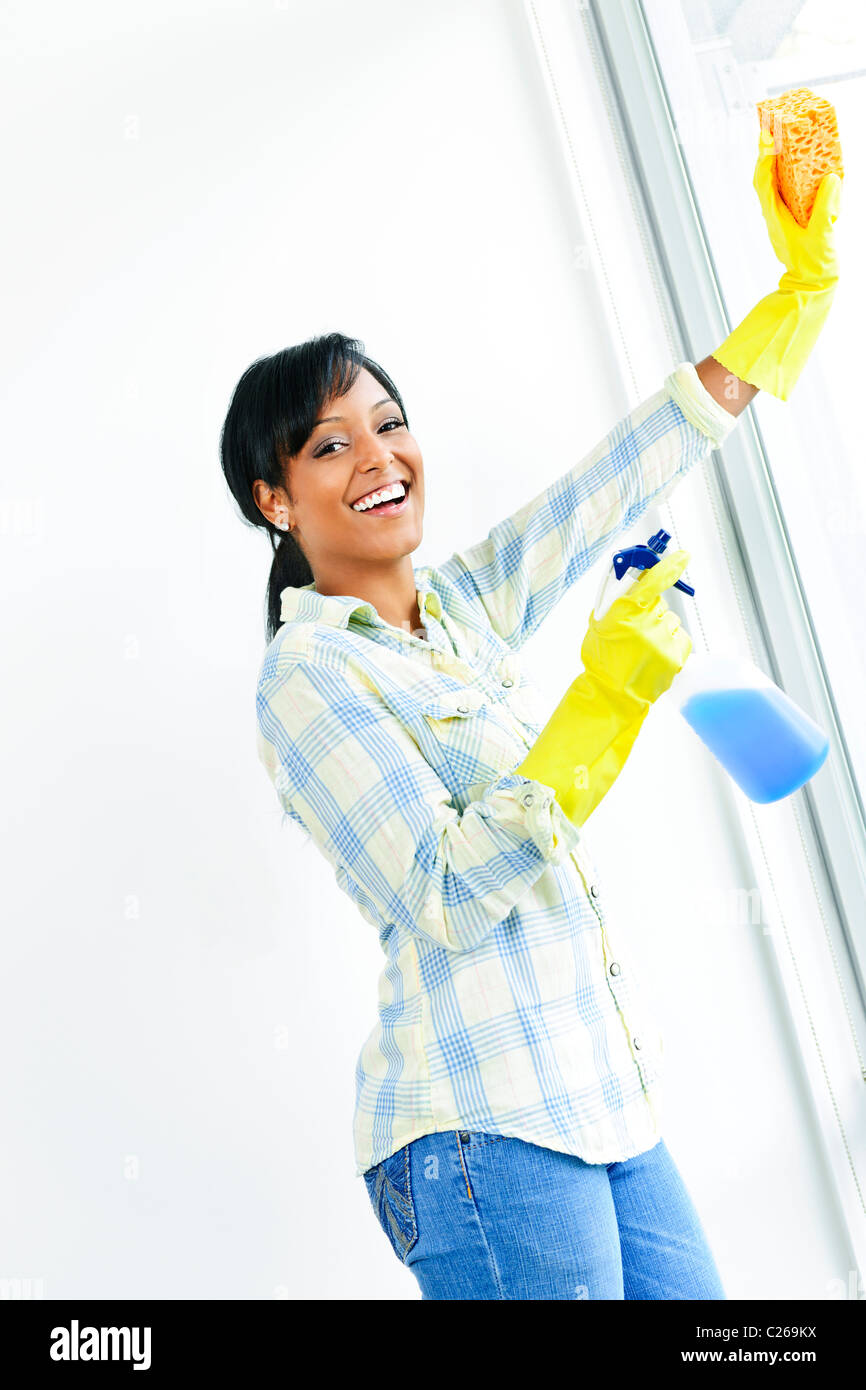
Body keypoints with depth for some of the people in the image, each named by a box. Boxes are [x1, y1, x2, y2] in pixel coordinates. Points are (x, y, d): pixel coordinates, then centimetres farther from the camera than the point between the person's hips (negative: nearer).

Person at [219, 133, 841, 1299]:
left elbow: (637, 467, 12)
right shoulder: (307, 676, -10)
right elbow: (444, 899, -19)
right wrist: (609, 692, -22)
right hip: (482, 1127, -7)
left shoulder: (466, 603, 10)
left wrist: (808, 279, 11)